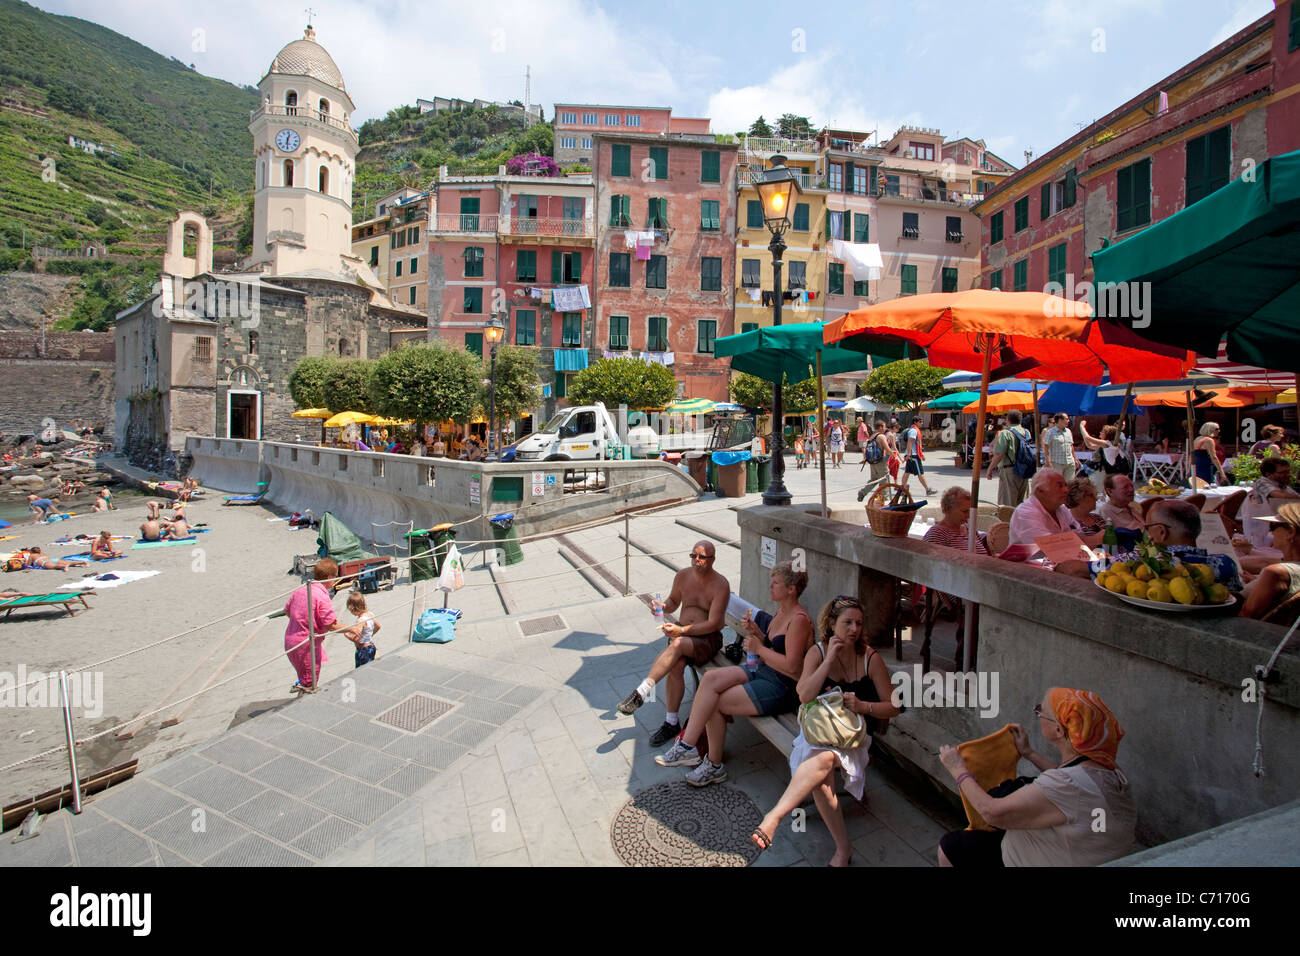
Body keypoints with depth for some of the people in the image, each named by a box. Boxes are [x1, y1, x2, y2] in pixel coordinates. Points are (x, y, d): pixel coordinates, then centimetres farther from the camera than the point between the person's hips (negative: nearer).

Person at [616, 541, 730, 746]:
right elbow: (673, 602, 21)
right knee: (676, 666, -26)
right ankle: (671, 723, -16)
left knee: (678, 644, -34)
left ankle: (641, 692, -30)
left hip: (708, 639, -4)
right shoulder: (683, 576, 4)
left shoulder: (720, 585, -12)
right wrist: (663, 606, -4)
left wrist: (682, 630, -27)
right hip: (681, 635, 4)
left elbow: (713, 624, -17)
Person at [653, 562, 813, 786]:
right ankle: (689, 744, -12)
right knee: (711, 678, -13)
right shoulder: (780, 612, 11)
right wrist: (758, 634, 0)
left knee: (715, 703, -14)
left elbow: (791, 665, -23)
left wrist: (759, 648, -14)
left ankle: (714, 766, 4)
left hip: (781, 688, -9)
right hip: (761, 671, 9)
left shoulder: (799, 619, -18)